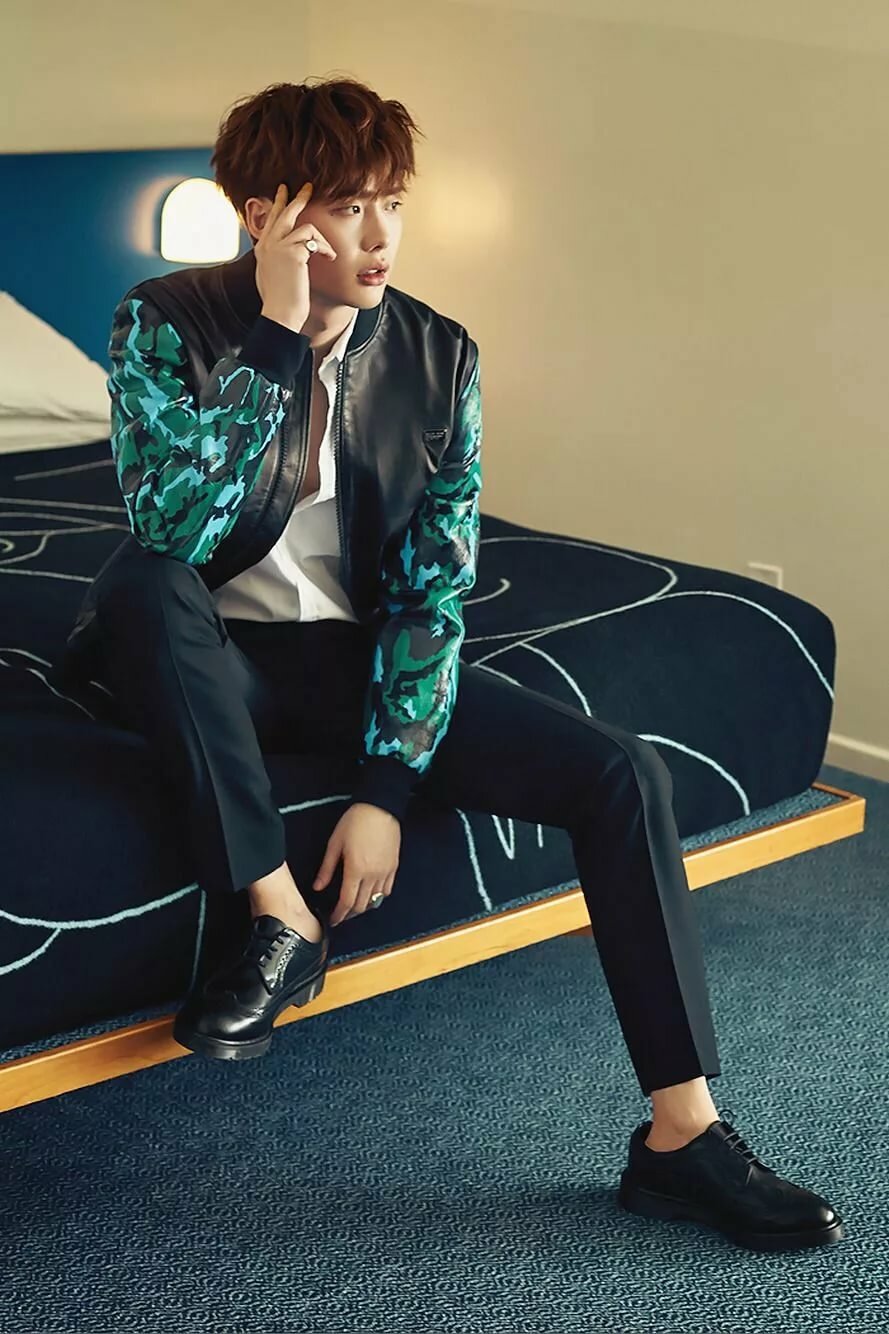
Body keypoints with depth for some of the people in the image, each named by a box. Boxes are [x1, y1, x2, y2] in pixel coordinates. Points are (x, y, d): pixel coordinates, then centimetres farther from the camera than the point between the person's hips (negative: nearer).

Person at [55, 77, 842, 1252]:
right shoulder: (169, 322, -12)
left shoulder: (439, 356, -6)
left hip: (359, 658, 3)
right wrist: (277, 334, -29)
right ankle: (279, 916, -20)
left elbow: (435, 584, -7)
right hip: (217, 660, -2)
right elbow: (170, 526, -28)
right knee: (140, 582, -37)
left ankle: (681, 1133, -10)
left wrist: (386, 789, -15)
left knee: (622, 772, -15)